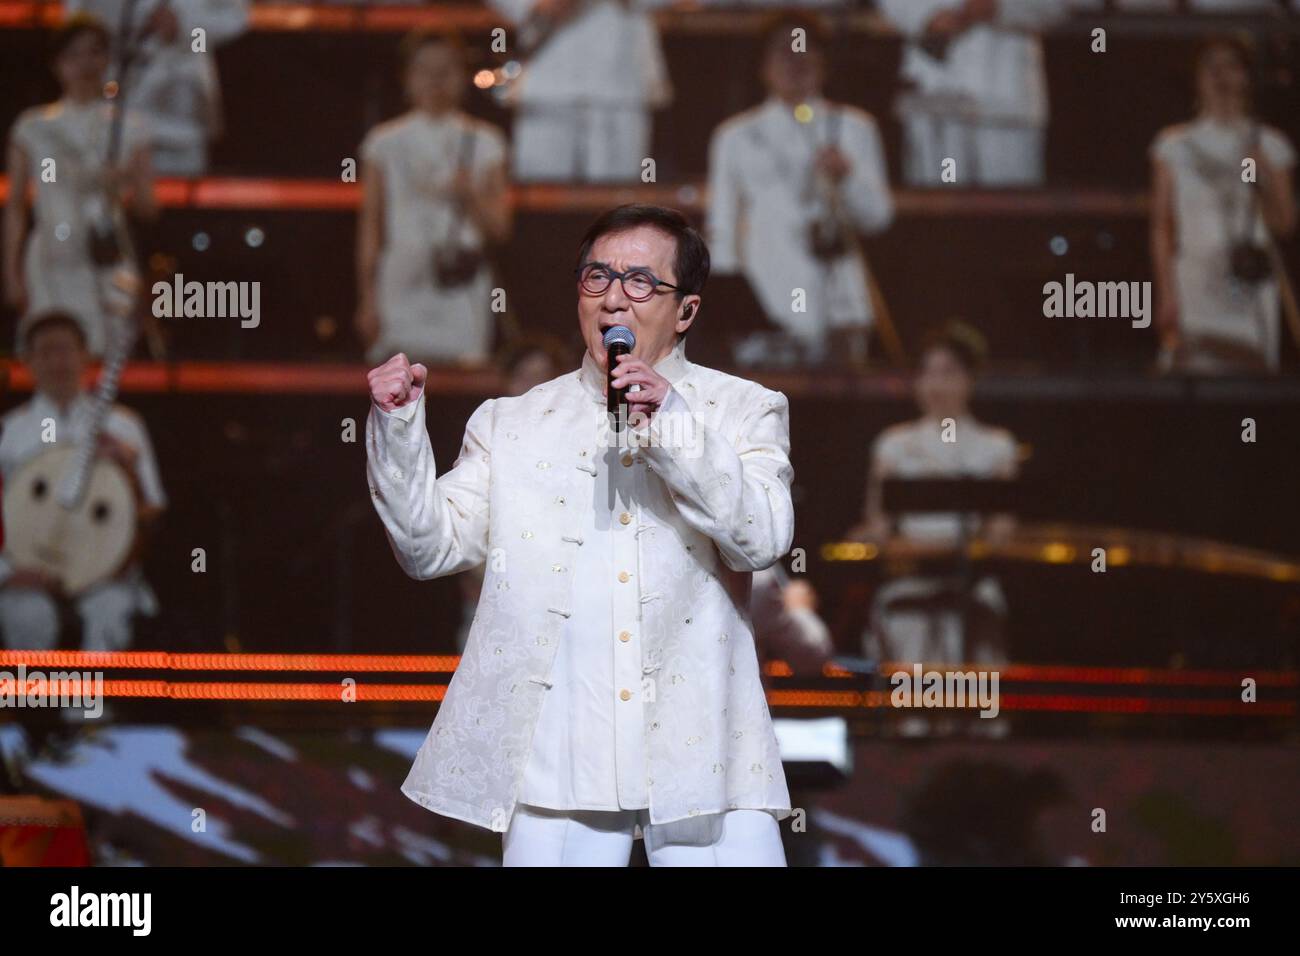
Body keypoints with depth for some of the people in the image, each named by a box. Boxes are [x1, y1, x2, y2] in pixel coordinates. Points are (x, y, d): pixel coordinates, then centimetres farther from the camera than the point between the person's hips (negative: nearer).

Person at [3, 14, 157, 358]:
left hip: (108, 262, 1)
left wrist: (125, 189, -15)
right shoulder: (34, 127, 6)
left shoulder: (128, 125, 9)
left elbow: (148, 207, 7)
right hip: (52, 262, -1)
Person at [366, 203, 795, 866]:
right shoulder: (510, 424, 15)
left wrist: (673, 430, -16)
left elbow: (762, 539, -5)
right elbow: (431, 546, 9)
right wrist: (398, 428, -5)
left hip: (698, 748, -1)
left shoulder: (744, 410, 10)